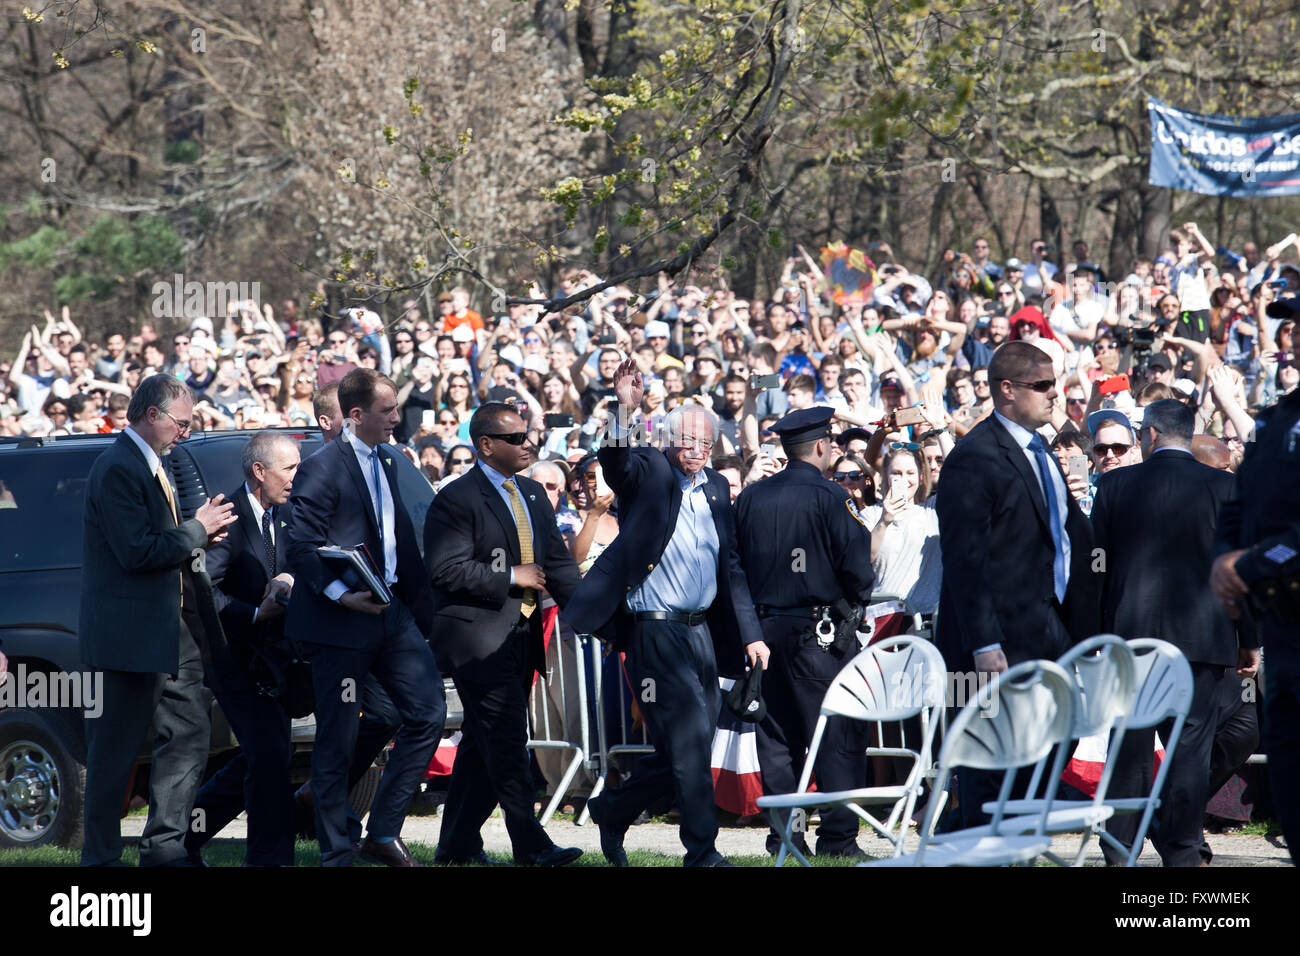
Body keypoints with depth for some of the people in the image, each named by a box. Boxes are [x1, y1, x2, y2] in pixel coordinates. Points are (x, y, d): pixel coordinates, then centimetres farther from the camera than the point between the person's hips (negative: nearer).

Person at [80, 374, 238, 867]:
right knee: (115, 750, -2)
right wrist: (197, 530, -13)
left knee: (188, 735, 10)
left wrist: (200, 533, 6)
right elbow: (136, 552, -23)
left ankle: (164, 846, 16)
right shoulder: (118, 468, -16)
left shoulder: (150, 466, 16)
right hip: (132, 633, -10)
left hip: (171, 630, 10)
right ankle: (101, 855, 5)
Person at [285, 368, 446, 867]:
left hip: (391, 614, 8)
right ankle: (335, 854, 7)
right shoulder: (322, 468, -11)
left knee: (428, 712, 2)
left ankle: (383, 831, 11)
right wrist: (339, 593, -27)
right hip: (340, 621, -8)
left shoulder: (385, 461, 15)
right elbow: (301, 546, -16)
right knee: (337, 741, -1)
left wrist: (420, 607, 17)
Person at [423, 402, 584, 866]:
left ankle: (458, 844, 19)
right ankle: (529, 845, -9)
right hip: (477, 636, -8)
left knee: (484, 743, 12)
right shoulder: (457, 499, -11)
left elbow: (558, 563, 13)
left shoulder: (533, 495, 15)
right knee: (506, 741, -10)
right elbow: (447, 569, -18)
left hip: (520, 635, 8)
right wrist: (511, 578, -15)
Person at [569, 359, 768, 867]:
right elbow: (616, 463, -27)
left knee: (684, 750, 11)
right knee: (691, 737, -10)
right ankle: (702, 851, -3)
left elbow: (731, 568, 19)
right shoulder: (648, 473, -3)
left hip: (702, 631, 7)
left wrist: (750, 633, 14)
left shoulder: (717, 488, 14)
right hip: (657, 631, -7)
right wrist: (625, 410, -44)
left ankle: (613, 810, 30)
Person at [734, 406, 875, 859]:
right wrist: (854, 604, 8)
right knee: (838, 735, -1)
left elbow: (734, 562, 10)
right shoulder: (828, 496, -10)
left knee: (777, 735, 9)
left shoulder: (750, 497, 5)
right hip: (820, 633, -5)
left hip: (765, 629, 5)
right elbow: (857, 566, -12)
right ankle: (838, 835, -3)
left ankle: (783, 833, 9)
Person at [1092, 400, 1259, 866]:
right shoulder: (1222, 486, -1)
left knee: (1129, 747, 7)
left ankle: (1120, 851, 8)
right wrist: (1251, 641, 6)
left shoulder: (1116, 484, 1)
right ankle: (1182, 852, -1)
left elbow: (1097, 564, 4)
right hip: (1202, 636, -1)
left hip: (1130, 635, 1)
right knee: (1190, 746, 1)